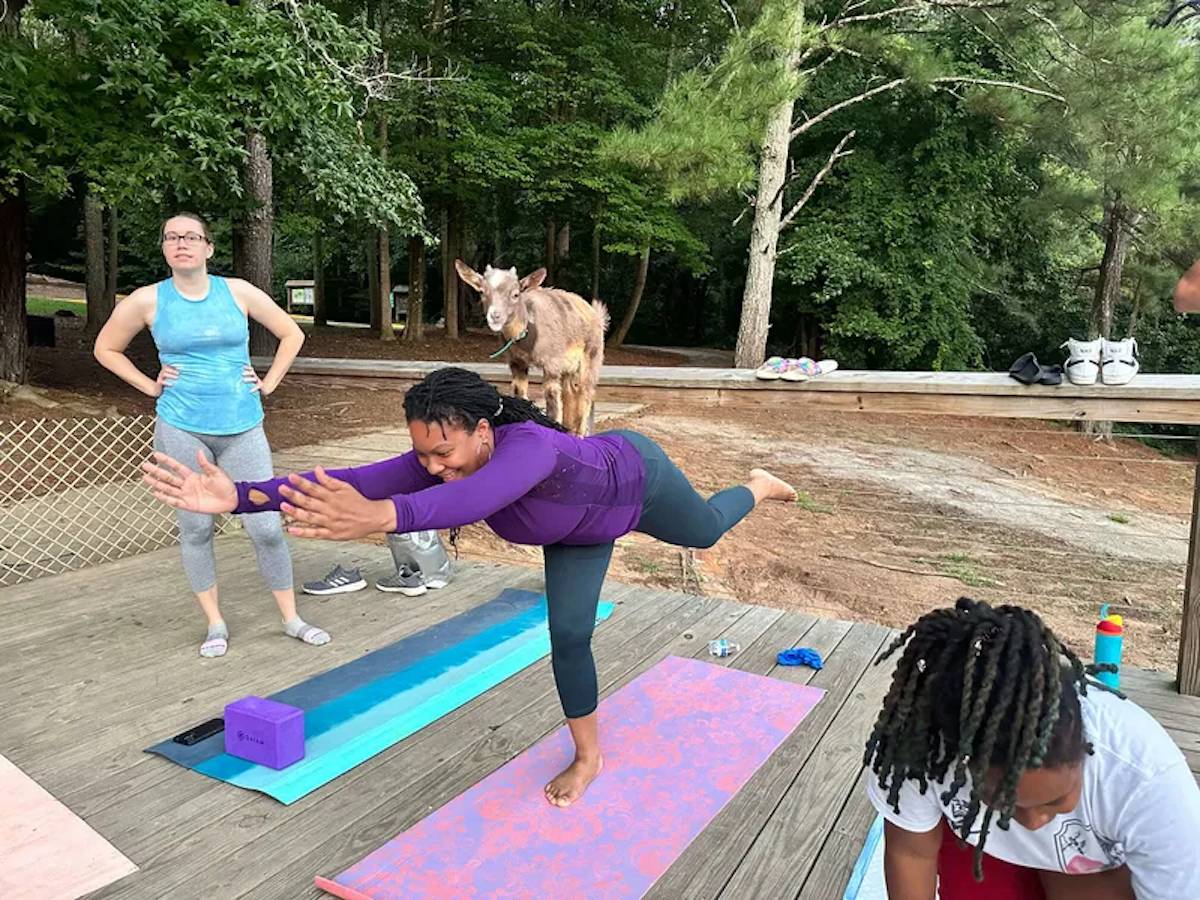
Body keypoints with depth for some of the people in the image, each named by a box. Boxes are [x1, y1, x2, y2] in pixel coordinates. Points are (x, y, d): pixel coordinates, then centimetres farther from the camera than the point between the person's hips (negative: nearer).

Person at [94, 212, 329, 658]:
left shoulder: (238, 292, 1)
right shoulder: (147, 300, 0)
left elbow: (292, 335, 10)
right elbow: (106, 349, 14)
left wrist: (269, 383, 4)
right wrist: (150, 386, 3)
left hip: (243, 428, 0)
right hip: (181, 430, 0)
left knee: (266, 526, -3)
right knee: (195, 528, 5)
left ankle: (291, 619, 12)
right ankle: (215, 624, 19)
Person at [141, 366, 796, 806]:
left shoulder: (529, 446, -50)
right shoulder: (441, 458, -31)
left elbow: (479, 497, -73)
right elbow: (360, 482, -42)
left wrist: (380, 517, -89)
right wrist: (241, 496, -52)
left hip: (634, 477, -5)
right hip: (582, 525, 5)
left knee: (706, 531, 27)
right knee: (568, 636, 3)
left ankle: (760, 486, 62)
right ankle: (588, 757, 27)